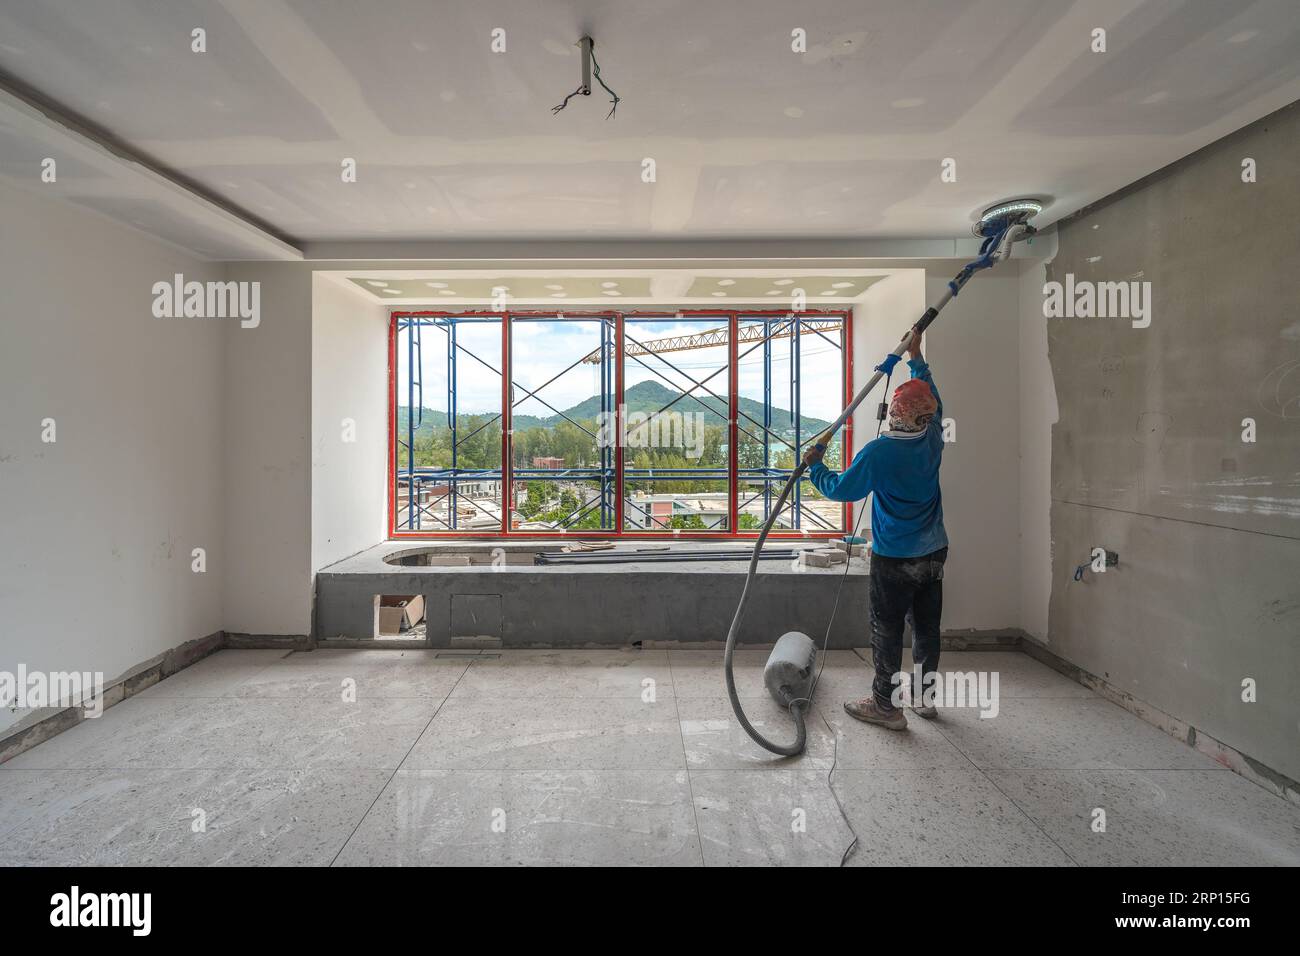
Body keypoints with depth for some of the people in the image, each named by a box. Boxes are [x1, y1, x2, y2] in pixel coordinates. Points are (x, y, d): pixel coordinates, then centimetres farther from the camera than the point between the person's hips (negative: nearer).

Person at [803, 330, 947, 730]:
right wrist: (915, 357, 28)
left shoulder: (879, 451, -20)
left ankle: (886, 704, 15)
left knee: (887, 631, 5)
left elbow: (840, 489, -13)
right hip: (934, 553, 7)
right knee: (927, 627, 16)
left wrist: (814, 466, 4)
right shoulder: (933, 439, -1)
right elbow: (933, 400, 19)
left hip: (895, 559, -6)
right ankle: (923, 696, 30)